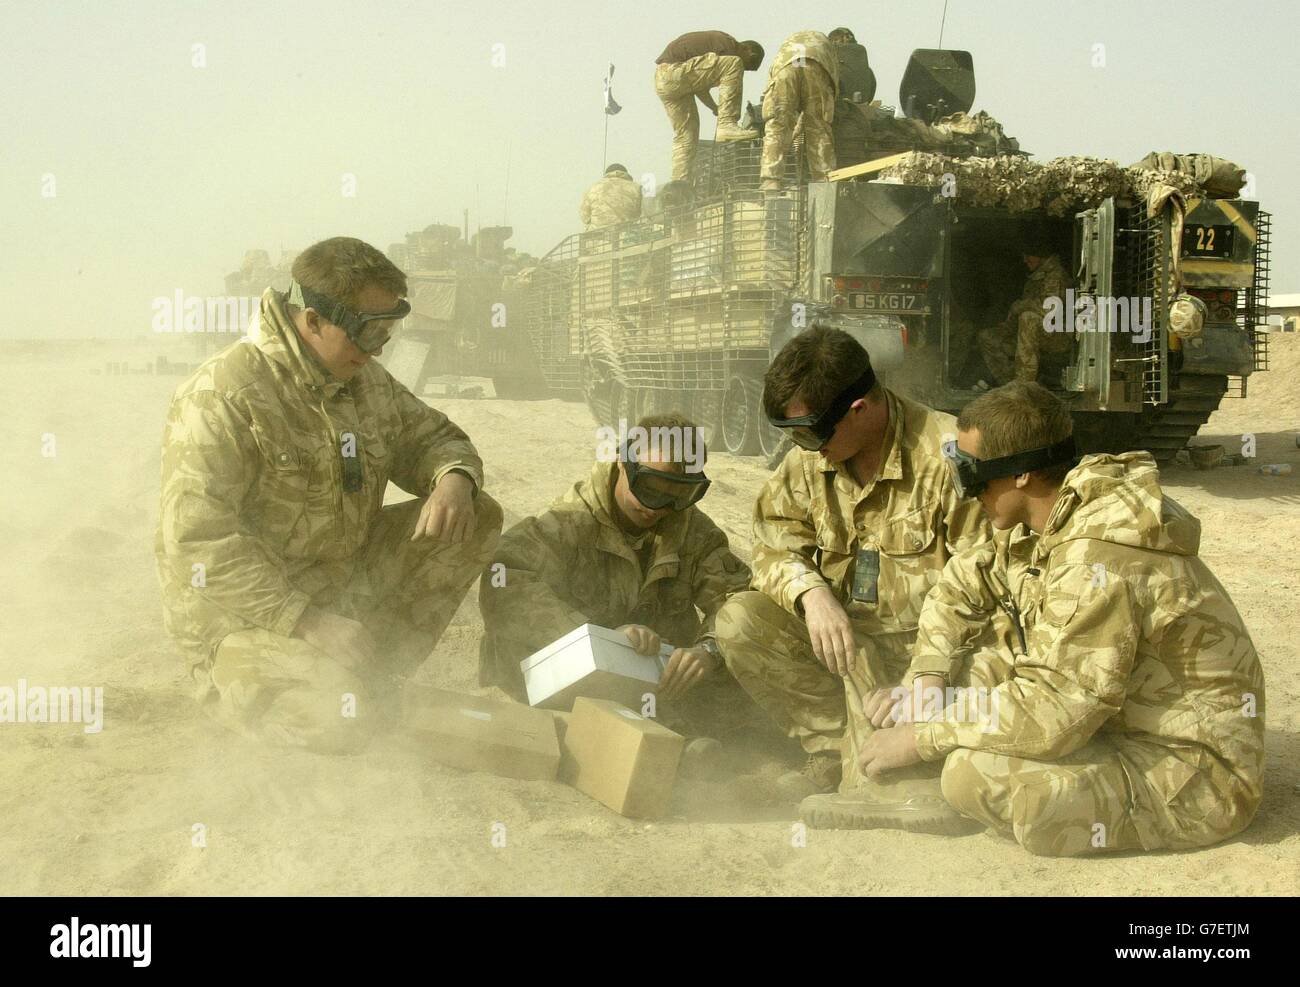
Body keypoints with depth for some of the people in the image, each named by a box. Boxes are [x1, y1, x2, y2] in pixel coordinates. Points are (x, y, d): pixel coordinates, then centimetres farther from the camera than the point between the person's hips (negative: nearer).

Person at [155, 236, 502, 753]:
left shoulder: (367, 381, 3)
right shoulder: (223, 396, -22)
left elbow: (432, 437, 15)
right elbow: (198, 542, -27)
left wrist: (455, 478, -12)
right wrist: (306, 622, -30)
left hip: (346, 583, 8)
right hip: (245, 609, -7)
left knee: (477, 518, -4)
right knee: (340, 720, -31)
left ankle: (377, 670, -5)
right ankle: (234, 679, 2)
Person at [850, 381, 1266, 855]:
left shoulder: (1099, 559, -29)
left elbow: (1051, 711, -32)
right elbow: (961, 588, 13)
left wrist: (921, 737, -21)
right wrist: (925, 682, -5)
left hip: (1195, 771, -9)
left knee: (973, 772, -27)